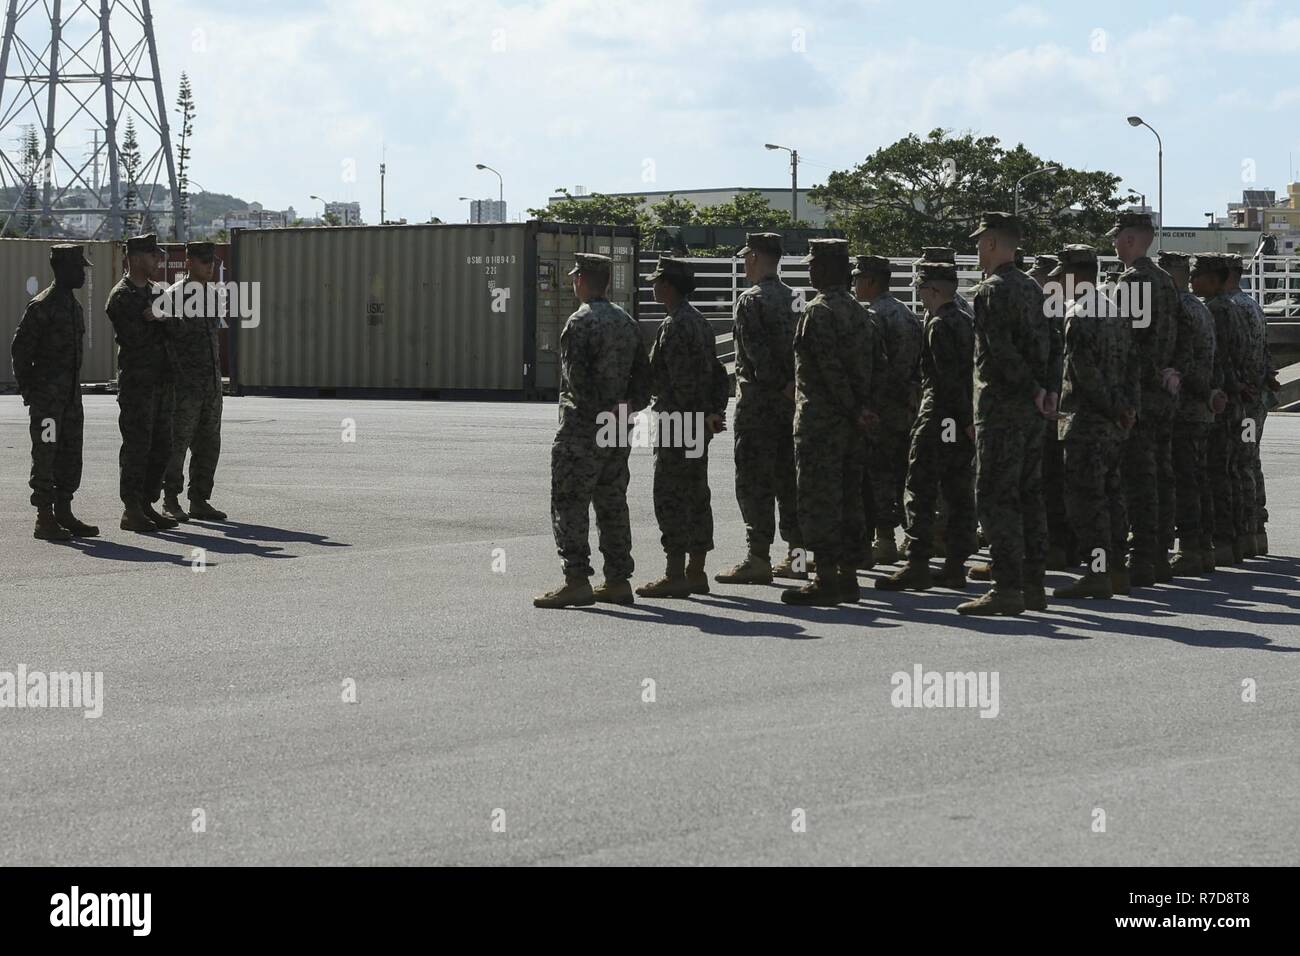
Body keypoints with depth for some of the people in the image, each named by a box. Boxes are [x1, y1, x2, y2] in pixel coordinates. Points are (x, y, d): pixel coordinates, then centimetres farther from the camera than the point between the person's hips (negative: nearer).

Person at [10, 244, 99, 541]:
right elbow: (20, 347, -13)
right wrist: (28, 388, -12)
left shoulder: (74, 306, 15)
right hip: (47, 395, -9)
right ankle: (45, 519, -3)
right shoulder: (42, 305, -12)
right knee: (46, 455, -5)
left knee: (71, 455, 11)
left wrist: (74, 386, 18)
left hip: (70, 393, 9)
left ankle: (64, 514, 18)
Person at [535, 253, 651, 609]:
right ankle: (618, 580, 15)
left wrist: (596, 413, -9)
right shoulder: (626, 322, 12)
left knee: (569, 503, -4)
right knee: (612, 503, 13)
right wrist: (626, 408, 10)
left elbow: (577, 378, -19)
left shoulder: (580, 322, -13)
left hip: (582, 429, -8)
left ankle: (577, 581, -10)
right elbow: (642, 375, 14)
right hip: (619, 430, 8)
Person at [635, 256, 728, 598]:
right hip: (699, 425, 10)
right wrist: (715, 411, 13)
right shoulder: (699, 321, 16)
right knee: (696, 496, 12)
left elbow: (681, 381, -21)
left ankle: (675, 575, -7)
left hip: (677, 421, -10)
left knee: (670, 497, -7)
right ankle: (696, 571, 16)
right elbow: (717, 372, 17)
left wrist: (700, 417, -17)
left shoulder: (674, 326, -16)